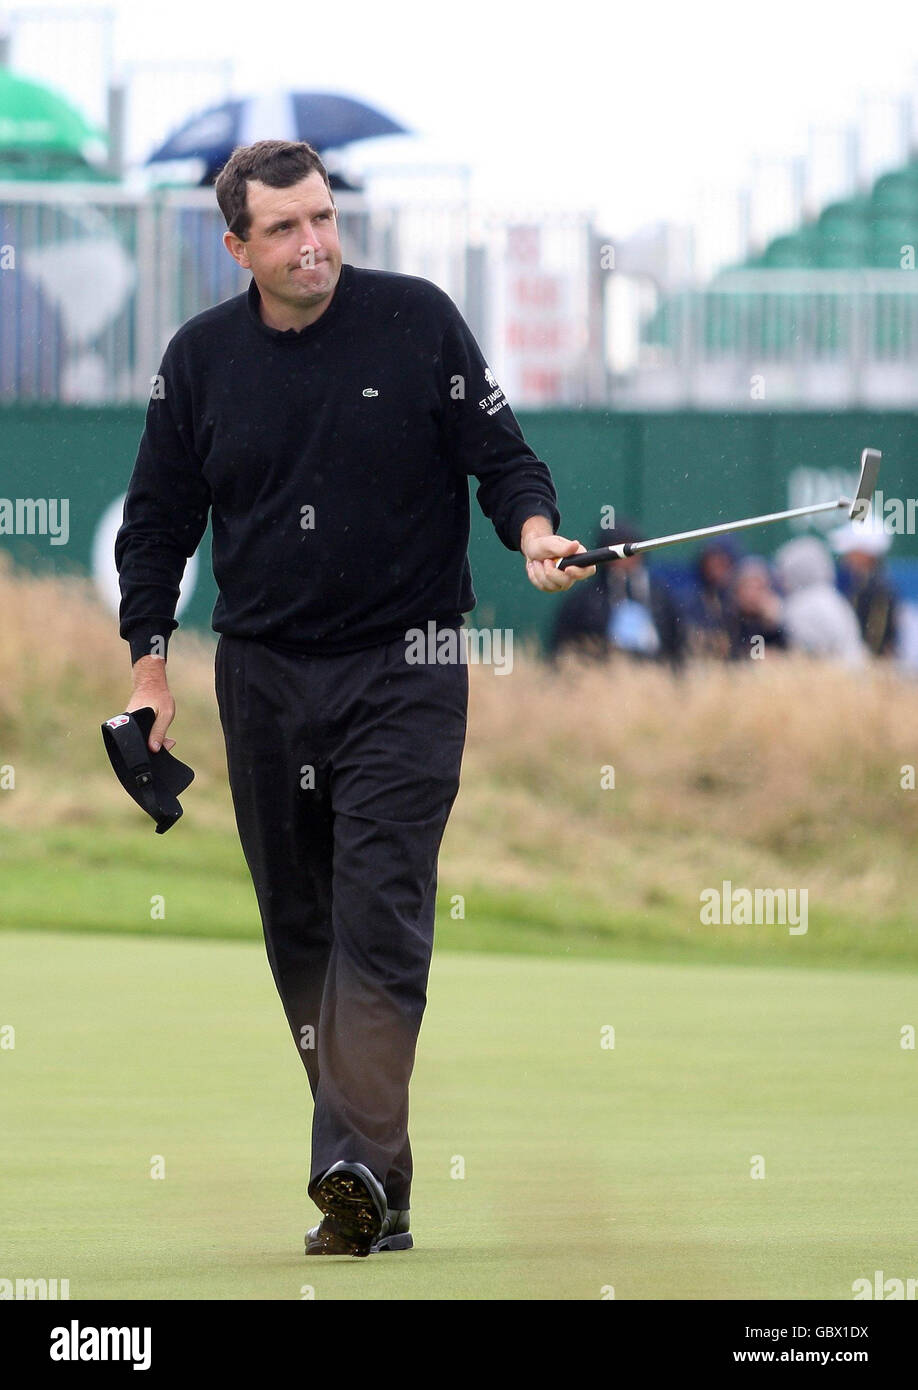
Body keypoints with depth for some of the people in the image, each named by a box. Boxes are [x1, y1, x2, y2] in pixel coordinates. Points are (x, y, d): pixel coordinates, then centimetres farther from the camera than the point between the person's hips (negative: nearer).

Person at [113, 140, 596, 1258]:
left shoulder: (415, 321, -4)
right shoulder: (201, 358, 4)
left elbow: (500, 453, 0)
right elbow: (158, 520, 11)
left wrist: (533, 529, -21)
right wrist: (149, 659, 4)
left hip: (403, 672, -4)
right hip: (264, 677, 4)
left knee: (379, 922, -14)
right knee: (299, 931, 5)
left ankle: (356, 1168, -21)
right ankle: (376, 1188, 12)